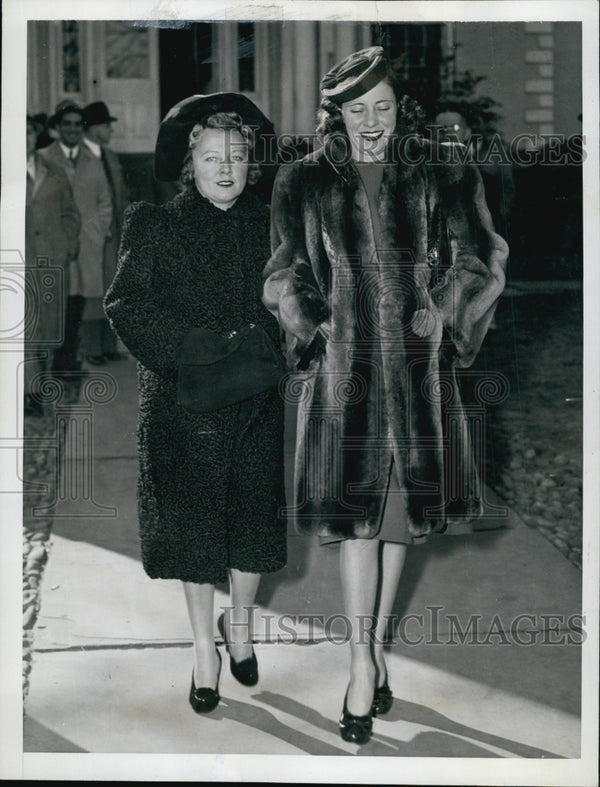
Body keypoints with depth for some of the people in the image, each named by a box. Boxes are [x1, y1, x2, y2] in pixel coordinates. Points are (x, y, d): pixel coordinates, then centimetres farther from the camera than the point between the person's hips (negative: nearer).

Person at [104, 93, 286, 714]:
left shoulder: (268, 226, 4)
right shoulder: (155, 226, -3)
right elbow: (126, 306, -8)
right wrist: (198, 350, -19)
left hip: (256, 404, 2)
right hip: (183, 401, -2)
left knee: (252, 514, 10)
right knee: (192, 519, 6)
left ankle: (240, 622, 35)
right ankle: (204, 645, 23)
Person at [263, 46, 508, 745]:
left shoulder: (441, 177, 5)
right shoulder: (304, 185, 4)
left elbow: (479, 261, 7)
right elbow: (284, 277, 9)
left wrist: (442, 316, -5)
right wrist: (314, 328, -5)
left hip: (417, 366, 1)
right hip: (342, 367, -1)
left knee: (399, 510, 8)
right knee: (355, 515, -6)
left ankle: (375, 647, 23)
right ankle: (363, 665, 2)